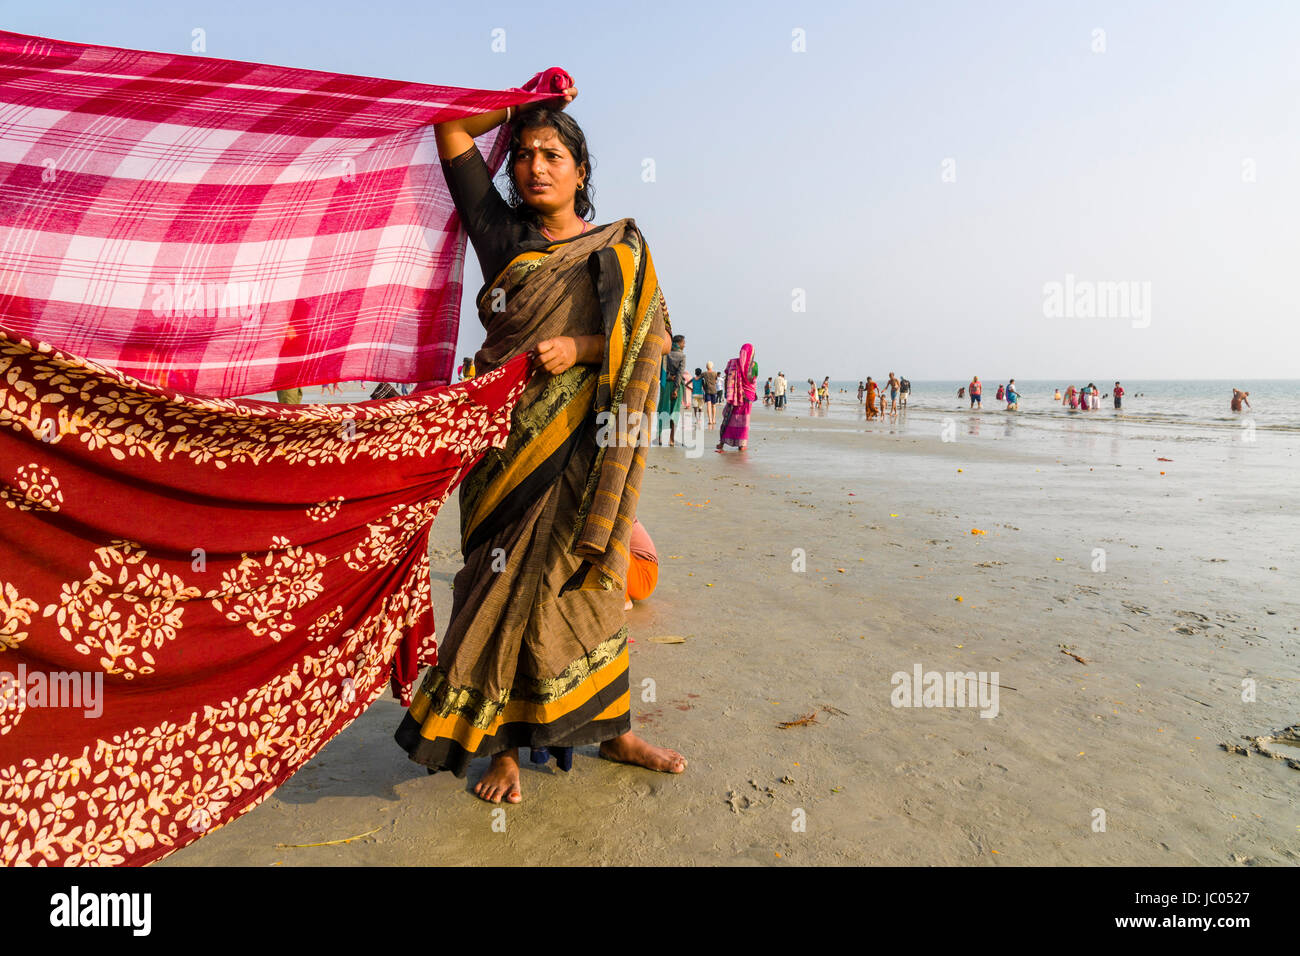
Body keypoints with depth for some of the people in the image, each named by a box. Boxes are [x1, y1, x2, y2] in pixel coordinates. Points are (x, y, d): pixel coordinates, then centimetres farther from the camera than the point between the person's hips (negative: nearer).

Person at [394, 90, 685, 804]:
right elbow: (451, 131, 15)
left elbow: (657, 336, 3)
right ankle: (504, 746, 10)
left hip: (585, 437, 0)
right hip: (512, 430, 1)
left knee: (583, 580, 4)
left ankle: (613, 730, 18)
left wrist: (583, 348, -11)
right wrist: (525, 103, 11)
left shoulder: (620, 247, 9)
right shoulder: (503, 233, 11)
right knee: (508, 582, -1)